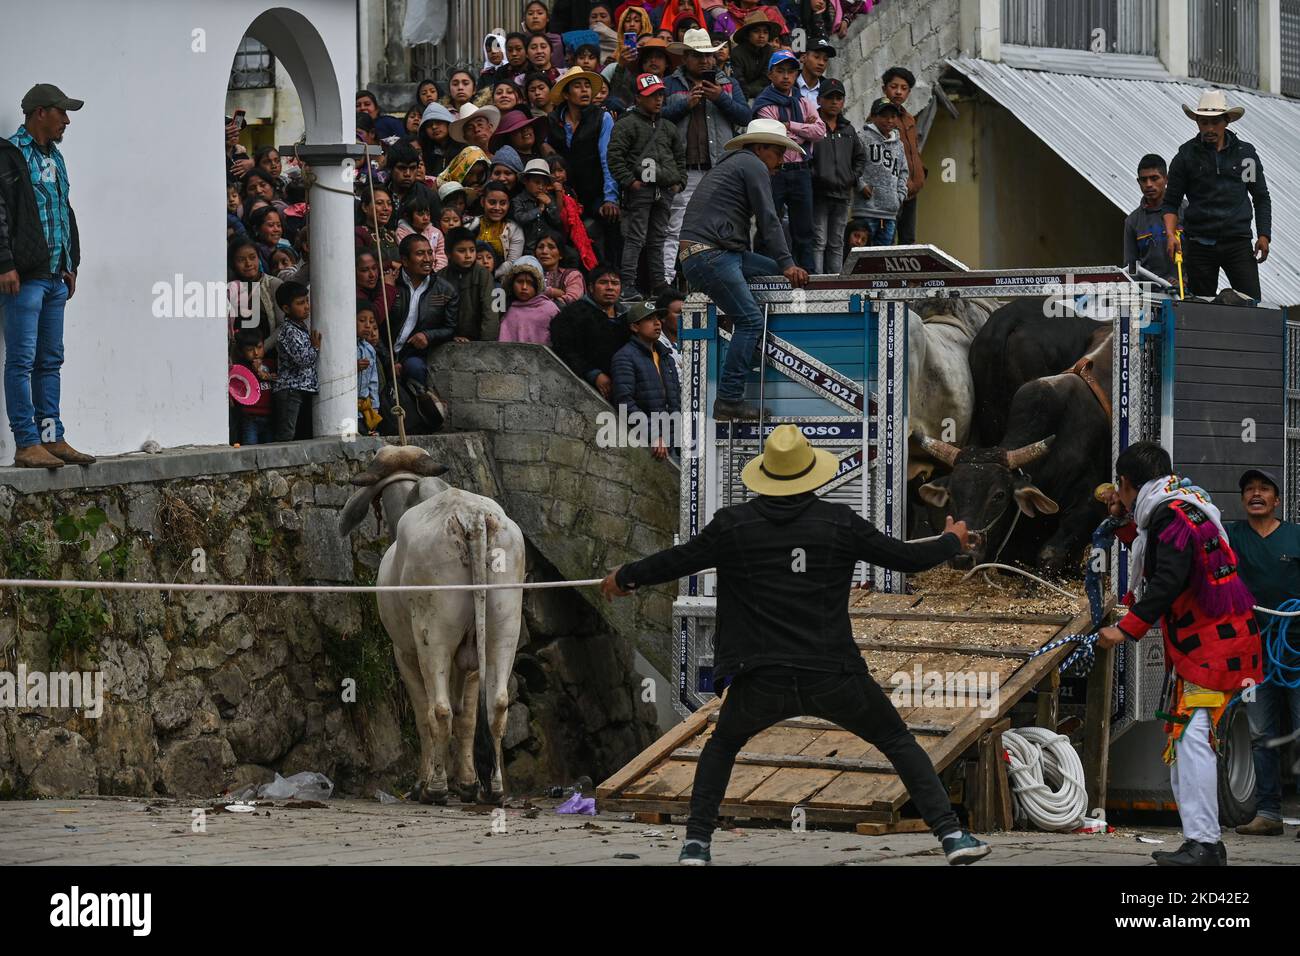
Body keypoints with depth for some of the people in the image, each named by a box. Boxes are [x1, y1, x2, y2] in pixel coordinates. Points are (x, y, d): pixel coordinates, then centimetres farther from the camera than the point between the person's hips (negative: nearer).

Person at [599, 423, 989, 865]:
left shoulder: (733, 524, 2)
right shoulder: (839, 522, 0)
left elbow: (675, 561, 14)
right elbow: (907, 557, 9)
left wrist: (625, 577, 34)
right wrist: (952, 541, 31)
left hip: (762, 682, 1)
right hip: (834, 678, -1)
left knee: (722, 746, 27)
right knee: (900, 743, 16)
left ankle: (696, 841, 16)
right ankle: (950, 834, 4)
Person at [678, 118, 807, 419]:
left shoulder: (730, 164, 30)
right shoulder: (753, 166, -1)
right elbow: (768, 220, -9)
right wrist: (787, 263, -10)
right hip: (710, 255, -10)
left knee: (775, 271, 13)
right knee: (750, 320, -13)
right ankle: (729, 400, -17)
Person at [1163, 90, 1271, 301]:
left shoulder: (1245, 153, 8)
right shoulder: (1186, 155, 5)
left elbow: (1261, 198, 14)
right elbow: (1171, 202, 6)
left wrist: (1264, 235, 2)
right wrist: (1170, 234, -10)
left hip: (1238, 243, 0)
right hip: (1200, 244, 0)